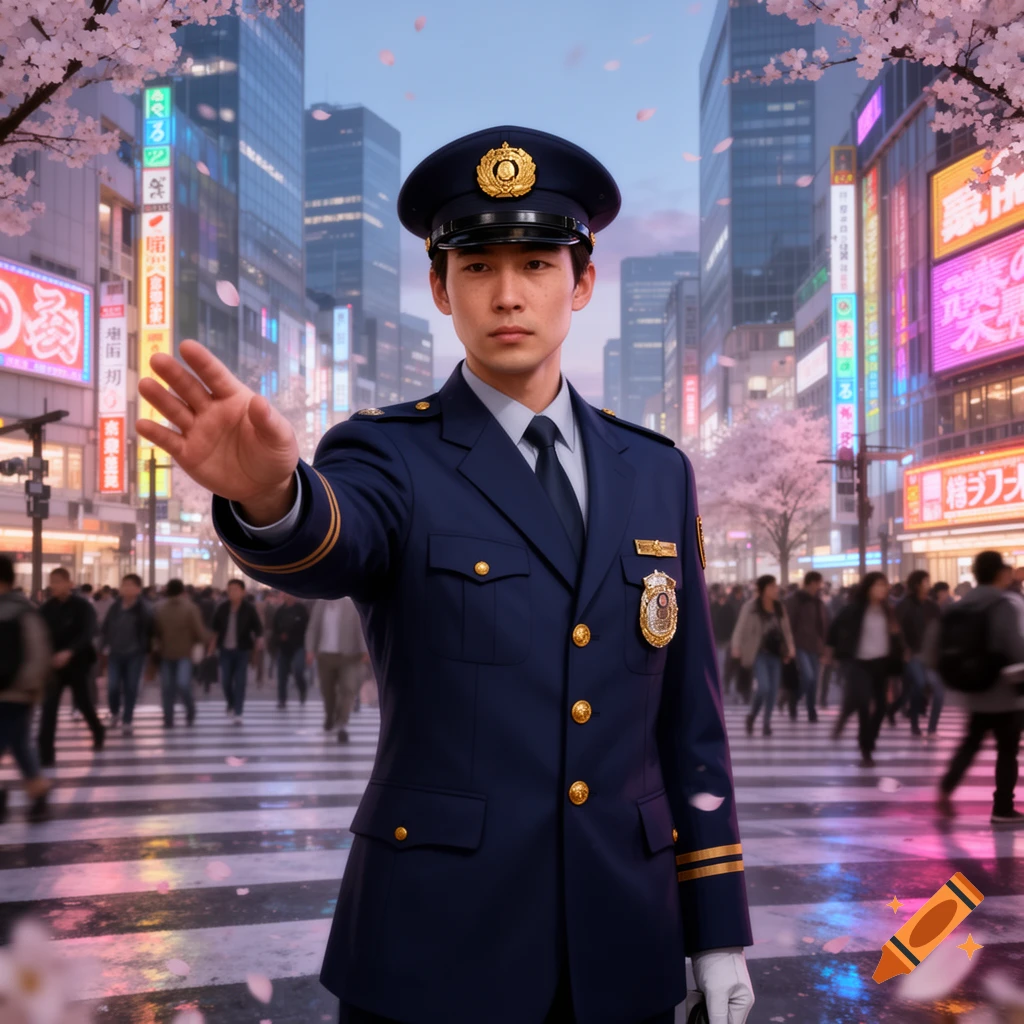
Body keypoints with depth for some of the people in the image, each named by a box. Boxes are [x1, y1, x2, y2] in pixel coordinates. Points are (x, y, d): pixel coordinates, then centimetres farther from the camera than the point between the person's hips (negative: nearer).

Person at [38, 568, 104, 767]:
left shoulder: (82, 605, -12)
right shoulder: (48, 607, 2)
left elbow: (88, 633, -23)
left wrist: (69, 652, -38)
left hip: (77, 662, -3)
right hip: (54, 662, 3)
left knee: (83, 701, 10)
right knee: (49, 706, -5)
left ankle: (98, 731, 40)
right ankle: (45, 753, -4)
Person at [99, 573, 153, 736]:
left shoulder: (143, 609, -10)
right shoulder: (114, 607, 1)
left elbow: (149, 630, -12)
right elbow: (104, 628, 10)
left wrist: (144, 649, -16)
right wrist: (104, 646, 2)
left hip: (135, 655, -2)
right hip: (115, 654, 2)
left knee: (131, 688, 1)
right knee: (113, 687, -4)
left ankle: (127, 722, 13)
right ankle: (114, 713, 25)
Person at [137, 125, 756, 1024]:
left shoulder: (656, 475, 5)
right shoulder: (390, 456, -5)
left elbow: (689, 718, 7)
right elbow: (324, 550, -29)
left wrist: (718, 933, 6)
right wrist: (269, 493, -51)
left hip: (625, 950, 3)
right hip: (436, 949, -3)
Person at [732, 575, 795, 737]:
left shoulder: (780, 608, 9)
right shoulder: (750, 607, -5)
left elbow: (786, 630, 13)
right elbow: (741, 628, -6)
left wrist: (790, 647, -1)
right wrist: (736, 647, -18)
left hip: (775, 653, 5)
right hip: (758, 653, -5)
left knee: (773, 689, 4)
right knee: (763, 687, -16)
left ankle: (767, 722, 19)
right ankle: (751, 716, 9)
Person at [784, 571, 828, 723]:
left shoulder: (819, 602, 12)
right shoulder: (795, 601, -6)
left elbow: (825, 625, 16)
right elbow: (788, 625, -10)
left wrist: (825, 646, 11)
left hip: (815, 647, 6)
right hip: (800, 645, -6)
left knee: (813, 681, 6)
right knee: (807, 676, -19)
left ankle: (812, 712, 17)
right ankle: (793, 702, 5)